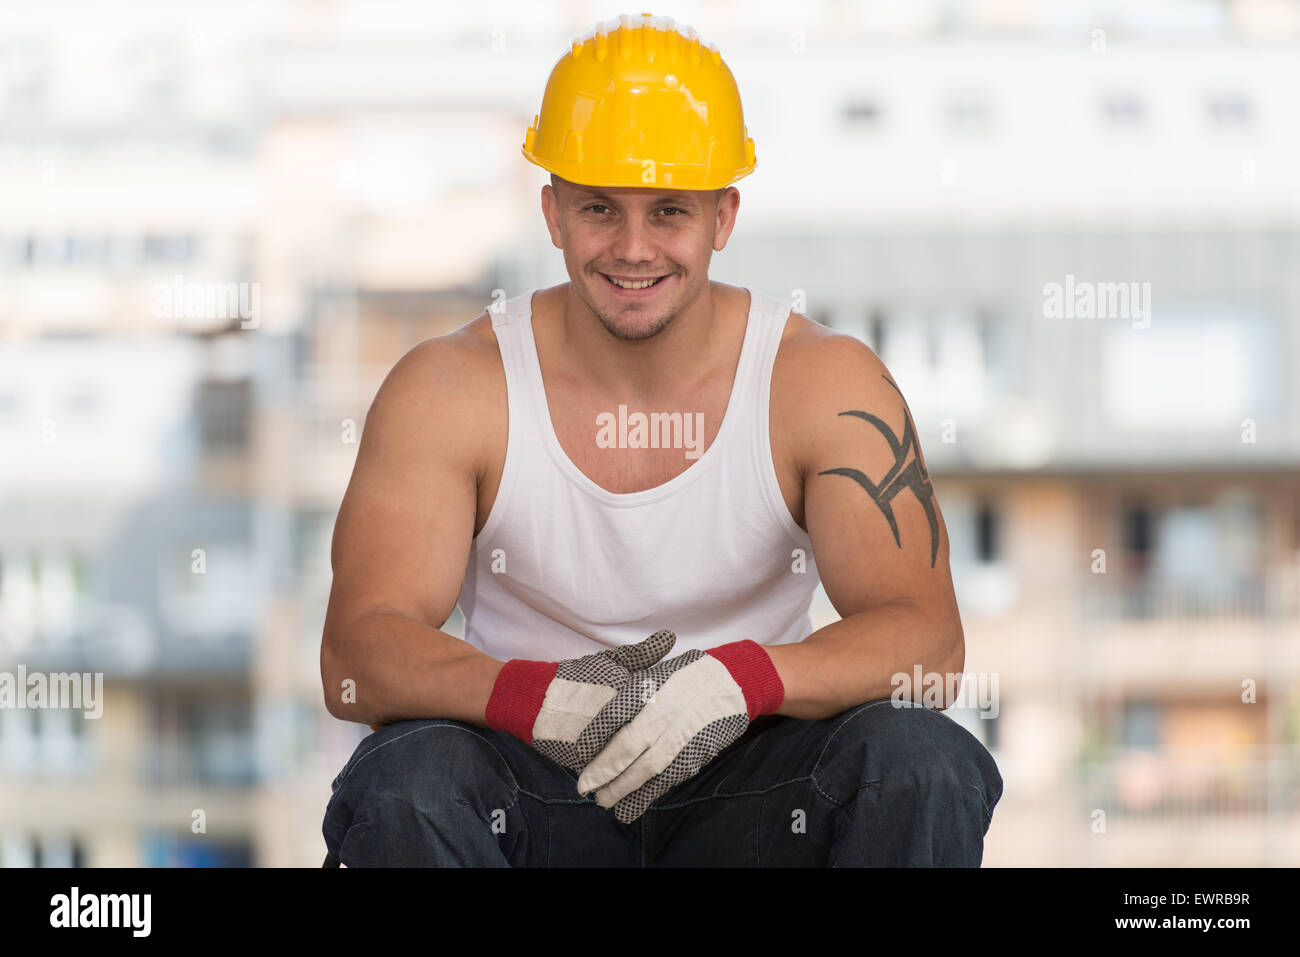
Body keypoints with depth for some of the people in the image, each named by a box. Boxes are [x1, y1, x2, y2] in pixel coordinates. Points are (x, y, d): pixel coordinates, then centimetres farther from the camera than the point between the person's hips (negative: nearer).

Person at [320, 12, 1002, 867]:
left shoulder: (824, 381, -6)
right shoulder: (450, 389, -7)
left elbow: (928, 638, -15)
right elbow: (357, 651, -15)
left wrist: (744, 679, -36)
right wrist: (526, 694, -37)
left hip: (744, 781, 1)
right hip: (537, 786, -1)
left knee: (923, 764, -29)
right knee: (402, 787, -33)